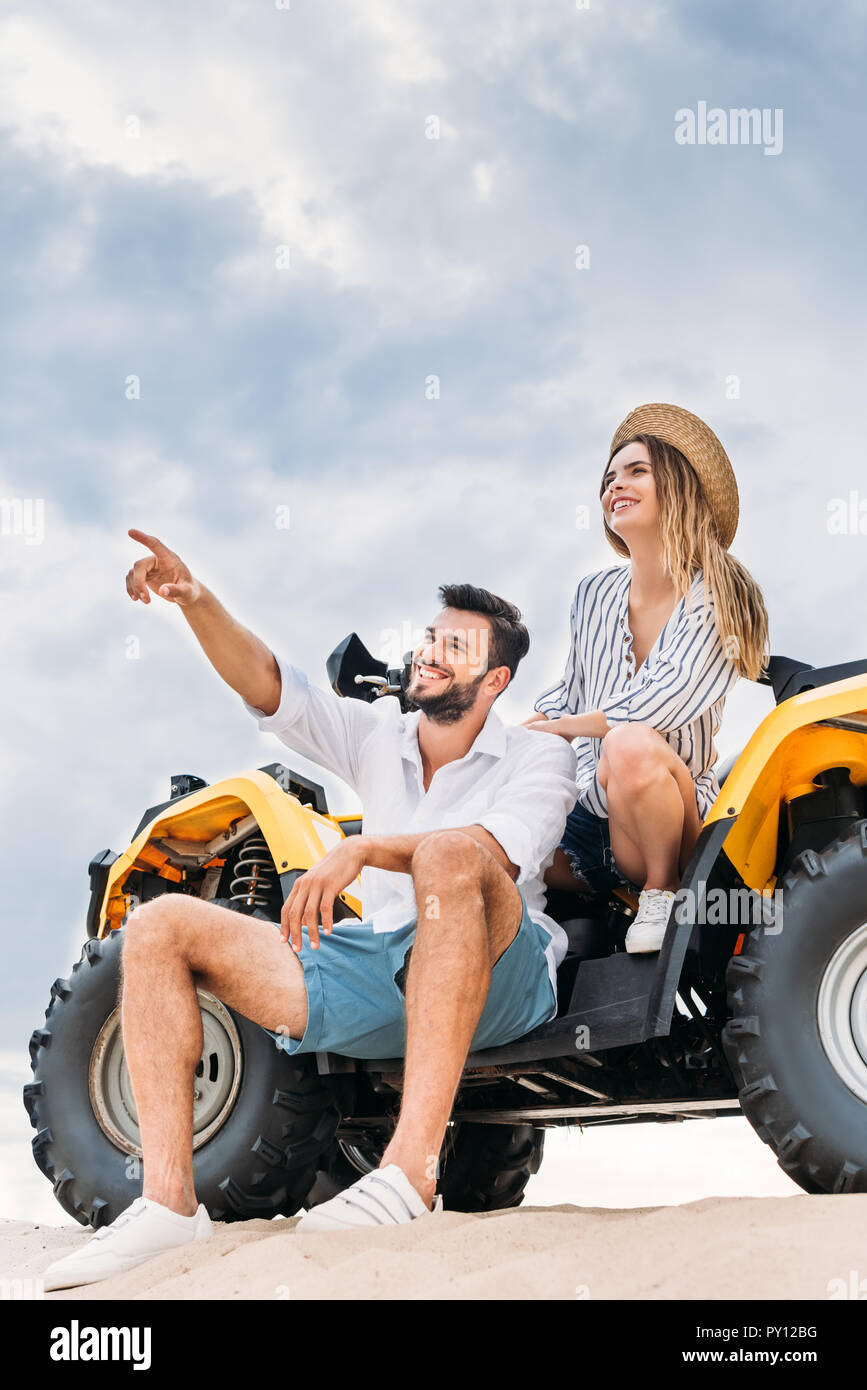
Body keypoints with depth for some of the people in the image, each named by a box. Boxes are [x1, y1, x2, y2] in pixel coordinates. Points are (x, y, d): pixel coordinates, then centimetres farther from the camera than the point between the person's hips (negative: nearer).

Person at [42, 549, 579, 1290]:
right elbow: (268, 685, 6)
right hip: (375, 974, 6)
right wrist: (196, 600, -12)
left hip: (497, 981, -6)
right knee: (161, 925, -6)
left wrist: (361, 850, -30)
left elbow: (501, 853, -18)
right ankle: (169, 1200, -20)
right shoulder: (378, 736, 19)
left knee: (448, 852, -39)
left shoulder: (538, 757, 3)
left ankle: (412, 1172, -47)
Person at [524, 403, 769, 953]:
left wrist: (554, 726, -11)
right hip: (594, 812, 6)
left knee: (632, 745, -38)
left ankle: (665, 891, -14)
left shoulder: (719, 598, -8)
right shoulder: (595, 595, 10)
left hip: (678, 816, -6)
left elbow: (663, 707, -20)